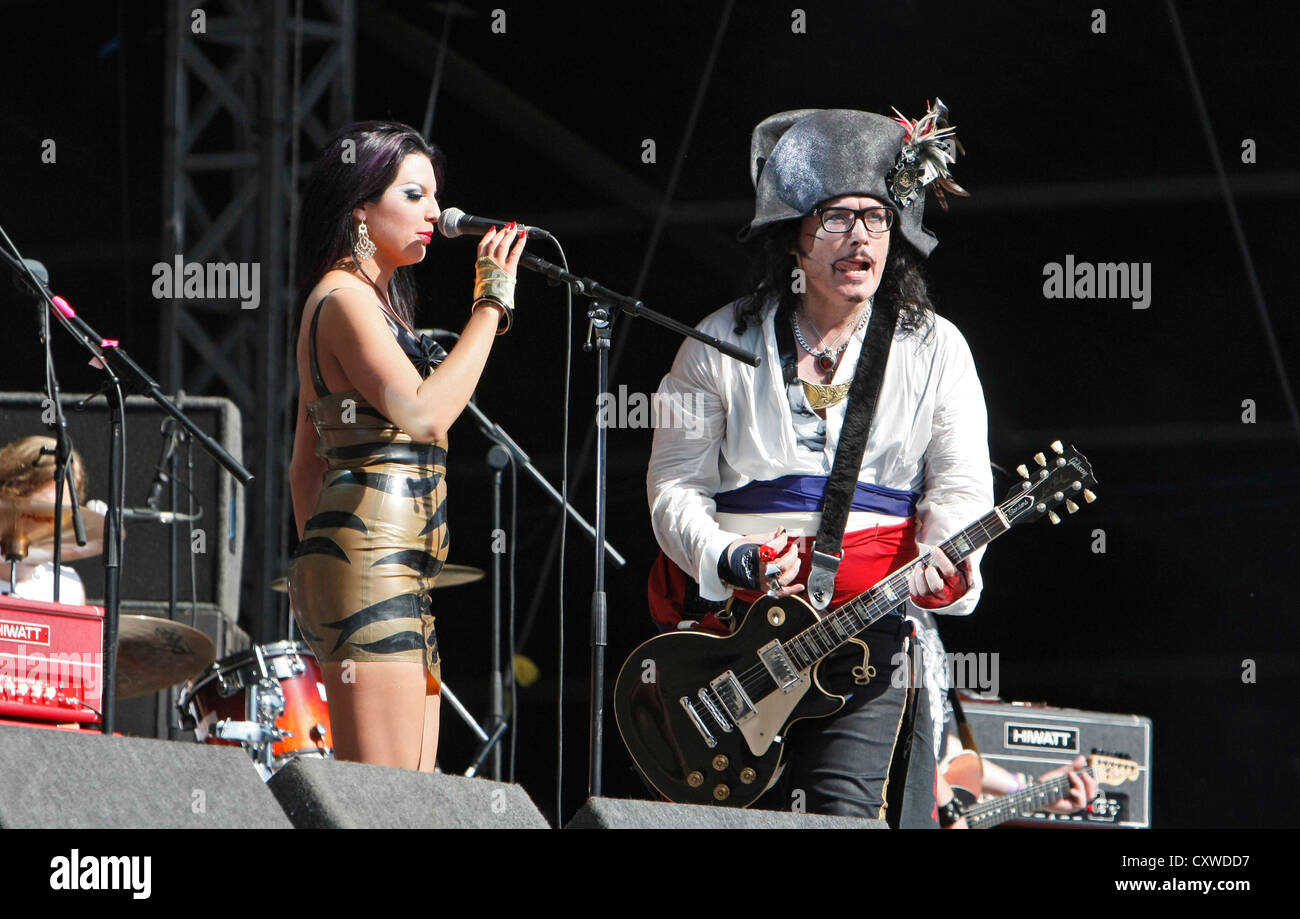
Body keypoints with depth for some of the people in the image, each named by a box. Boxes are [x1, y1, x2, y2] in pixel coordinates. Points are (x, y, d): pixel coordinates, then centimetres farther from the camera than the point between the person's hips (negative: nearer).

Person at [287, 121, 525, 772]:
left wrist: (316, 562, 24)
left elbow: (307, 461, 24)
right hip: (370, 564, -10)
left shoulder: (369, 300, 22)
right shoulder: (345, 298, -8)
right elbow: (425, 413, -22)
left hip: (402, 574, 10)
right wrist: (490, 306, -16)